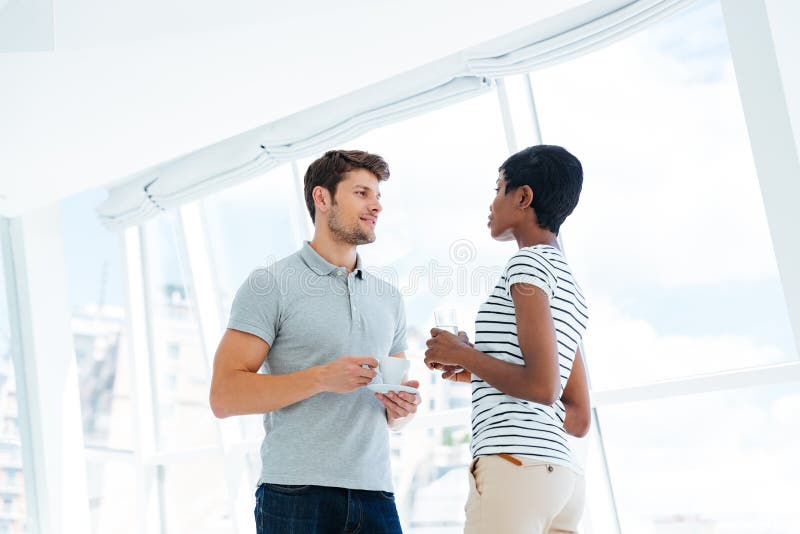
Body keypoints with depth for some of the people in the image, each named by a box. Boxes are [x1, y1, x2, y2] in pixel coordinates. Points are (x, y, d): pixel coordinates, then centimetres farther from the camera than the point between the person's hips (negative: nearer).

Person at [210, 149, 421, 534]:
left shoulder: (388, 299, 16)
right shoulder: (270, 284, -1)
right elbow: (224, 396, -9)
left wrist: (403, 407, -1)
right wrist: (321, 378, -18)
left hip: (374, 492, 5)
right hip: (296, 496, -4)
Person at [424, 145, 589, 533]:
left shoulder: (531, 261, -3)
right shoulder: (570, 288, 23)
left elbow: (543, 387, -16)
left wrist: (464, 355, -2)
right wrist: (478, 372, 22)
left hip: (514, 468, -9)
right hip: (558, 474, 9)